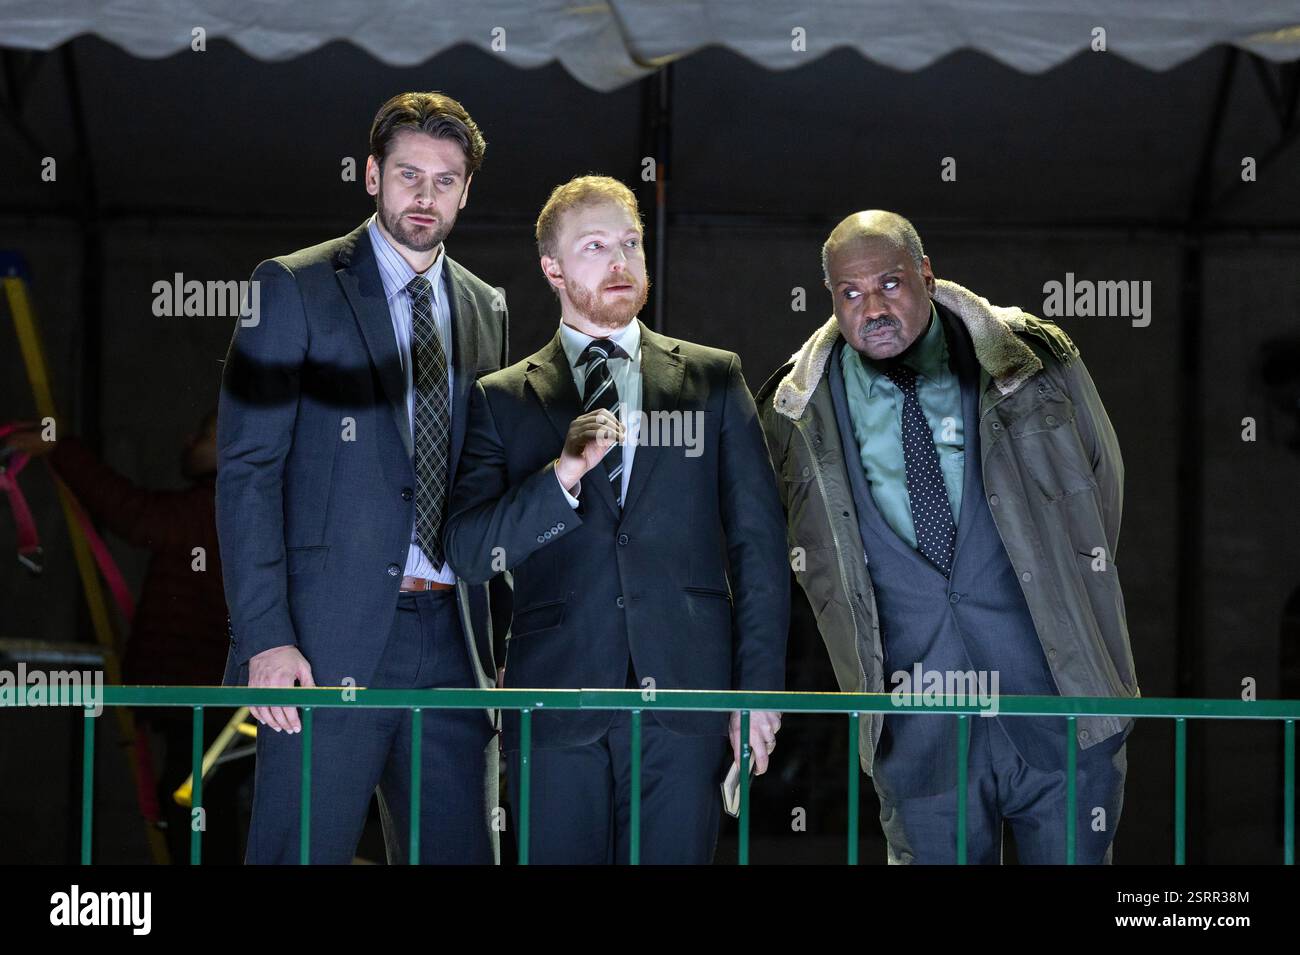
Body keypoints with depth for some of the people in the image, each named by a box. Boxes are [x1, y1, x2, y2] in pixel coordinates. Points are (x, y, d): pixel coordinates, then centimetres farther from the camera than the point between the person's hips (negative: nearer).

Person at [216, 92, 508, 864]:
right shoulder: (296, 289, 0)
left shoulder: (486, 310, 16)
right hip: (330, 638, -5)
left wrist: (497, 630, 9)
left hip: (453, 638, 5)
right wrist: (266, 638, -14)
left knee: (460, 850, 4)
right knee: (302, 853, -5)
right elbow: (248, 471, -5)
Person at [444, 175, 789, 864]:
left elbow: (759, 543, 8)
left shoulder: (712, 380, 12)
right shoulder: (503, 400, 10)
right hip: (557, 702, 0)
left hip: (684, 698, 0)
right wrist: (562, 476, -15)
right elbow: (467, 553, 0)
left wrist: (758, 688, 1)